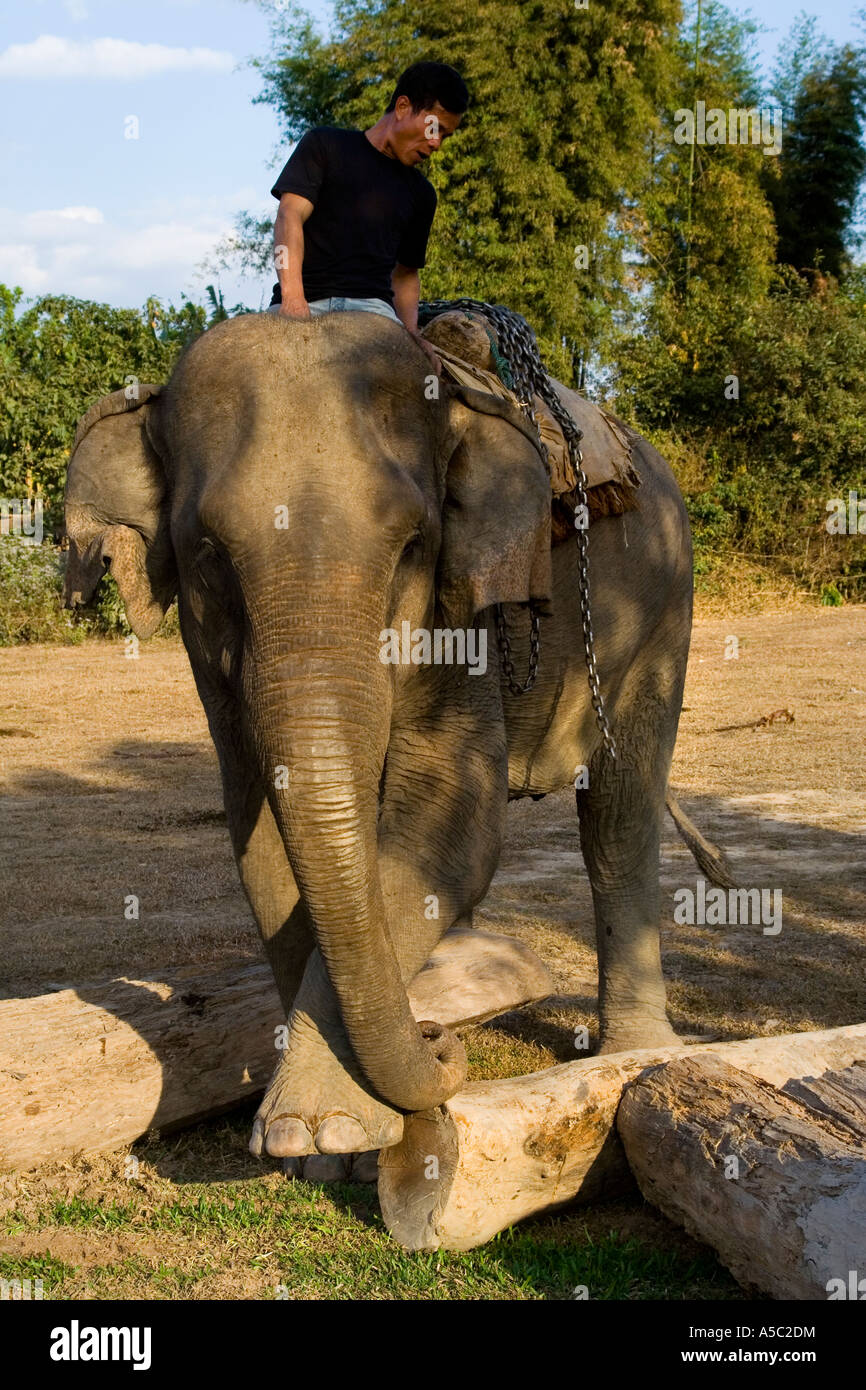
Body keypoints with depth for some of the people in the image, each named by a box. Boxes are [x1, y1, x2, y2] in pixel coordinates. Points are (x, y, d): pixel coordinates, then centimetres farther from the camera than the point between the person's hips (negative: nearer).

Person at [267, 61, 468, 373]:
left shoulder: (421, 193, 26)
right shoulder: (325, 145, 13)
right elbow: (290, 216, 0)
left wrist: (411, 334, 9)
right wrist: (293, 298, -18)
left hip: (371, 307, 2)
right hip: (305, 302, -2)